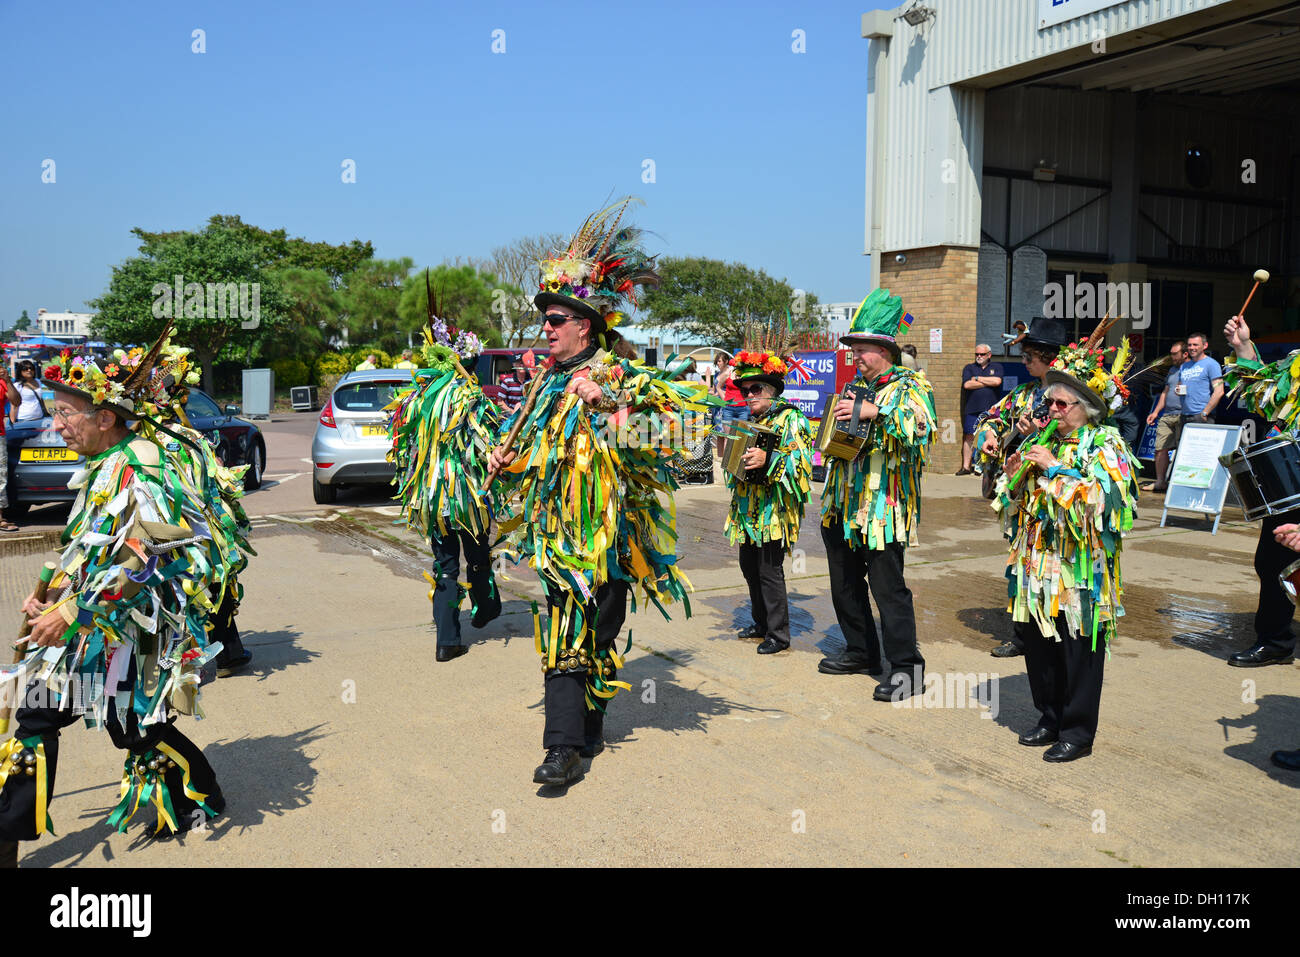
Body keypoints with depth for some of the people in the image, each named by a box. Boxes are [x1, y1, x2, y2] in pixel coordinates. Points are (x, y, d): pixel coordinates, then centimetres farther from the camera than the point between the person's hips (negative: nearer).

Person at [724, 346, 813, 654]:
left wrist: (768, 459, -32)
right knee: (749, 566, 14)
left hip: (774, 508, -9)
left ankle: (779, 634, 3)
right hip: (748, 507, 9)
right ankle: (762, 623, 28)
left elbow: (800, 459, -20)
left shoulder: (790, 418, -7)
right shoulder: (751, 420, 19)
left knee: (770, 570, -7)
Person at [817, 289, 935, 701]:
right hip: (844, 504, 8)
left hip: (883, 507, -8)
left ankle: (906, 667, 2)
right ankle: (861, 652, 29)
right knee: (845, 581, 14)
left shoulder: (910, 384, -5)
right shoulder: (856, 387, 17)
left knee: (886, 583, -8)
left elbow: (922, 426, -25)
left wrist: (877, 411, -32)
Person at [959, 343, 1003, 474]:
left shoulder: (996, 367, 12)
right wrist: (988, 382, -2)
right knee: (969, 436, -2)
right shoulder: (969, 368, 12)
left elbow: (997, 381, -8)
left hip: (991, 408, 0)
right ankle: (966, 466, 2)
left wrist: (977, 378, -3)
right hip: (972, 408, 0)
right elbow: (967, 385, -5)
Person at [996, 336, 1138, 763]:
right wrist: (1014, 478, -4)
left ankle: (1078, 732, 13)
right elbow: (1014, 503, 17)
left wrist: (1054, 469, -18)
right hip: (1036, 566, 6)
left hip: (1079, 572, -6)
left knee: (1078, 652, 1)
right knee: (1038, 645, 12)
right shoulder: (1042, 442, 13)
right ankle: (1050, 719, 27)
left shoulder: (1106, 447, -5)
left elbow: (1098, 500, -20)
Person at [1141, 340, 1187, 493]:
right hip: (1167, 416, 7)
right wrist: (1156, 412, 20)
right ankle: (1160, 481, 11)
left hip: (1183, 415, -7)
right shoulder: (1172, 370, 22)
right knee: (1160, 448, 4)